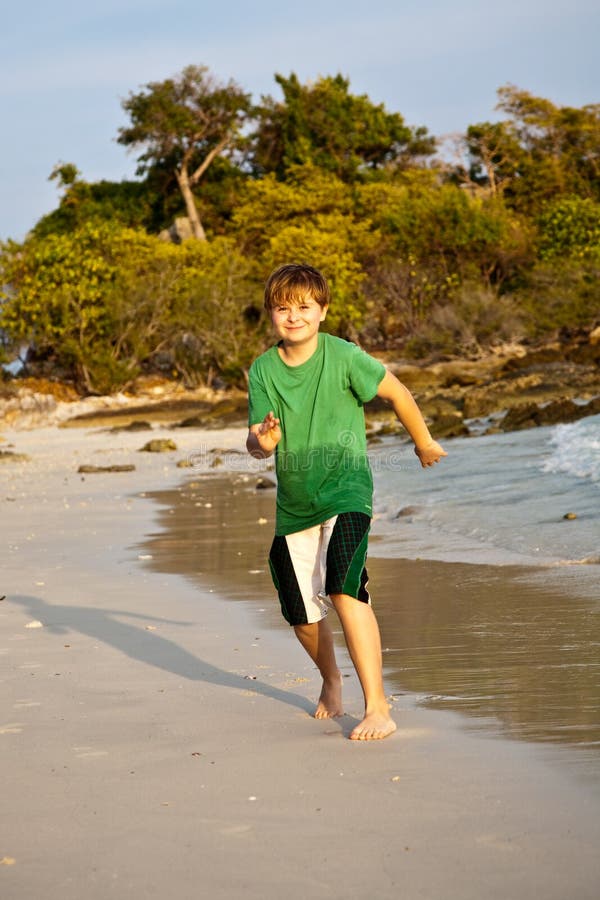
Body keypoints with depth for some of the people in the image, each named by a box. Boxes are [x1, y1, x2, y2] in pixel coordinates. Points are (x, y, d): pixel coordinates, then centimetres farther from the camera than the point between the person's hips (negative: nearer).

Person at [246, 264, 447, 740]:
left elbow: (397, 393, 1)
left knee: (345, 589, -26)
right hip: (293, 505, 5)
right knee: (303, 615, 11)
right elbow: (256, 438, -2)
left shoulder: (343, 356, -12)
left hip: (345, 491, -4)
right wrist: (262, 441, -26)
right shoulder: (263, 370, -2)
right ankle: (331, 681, 43)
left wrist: (424, 443, 13)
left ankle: (377, 708, -23)